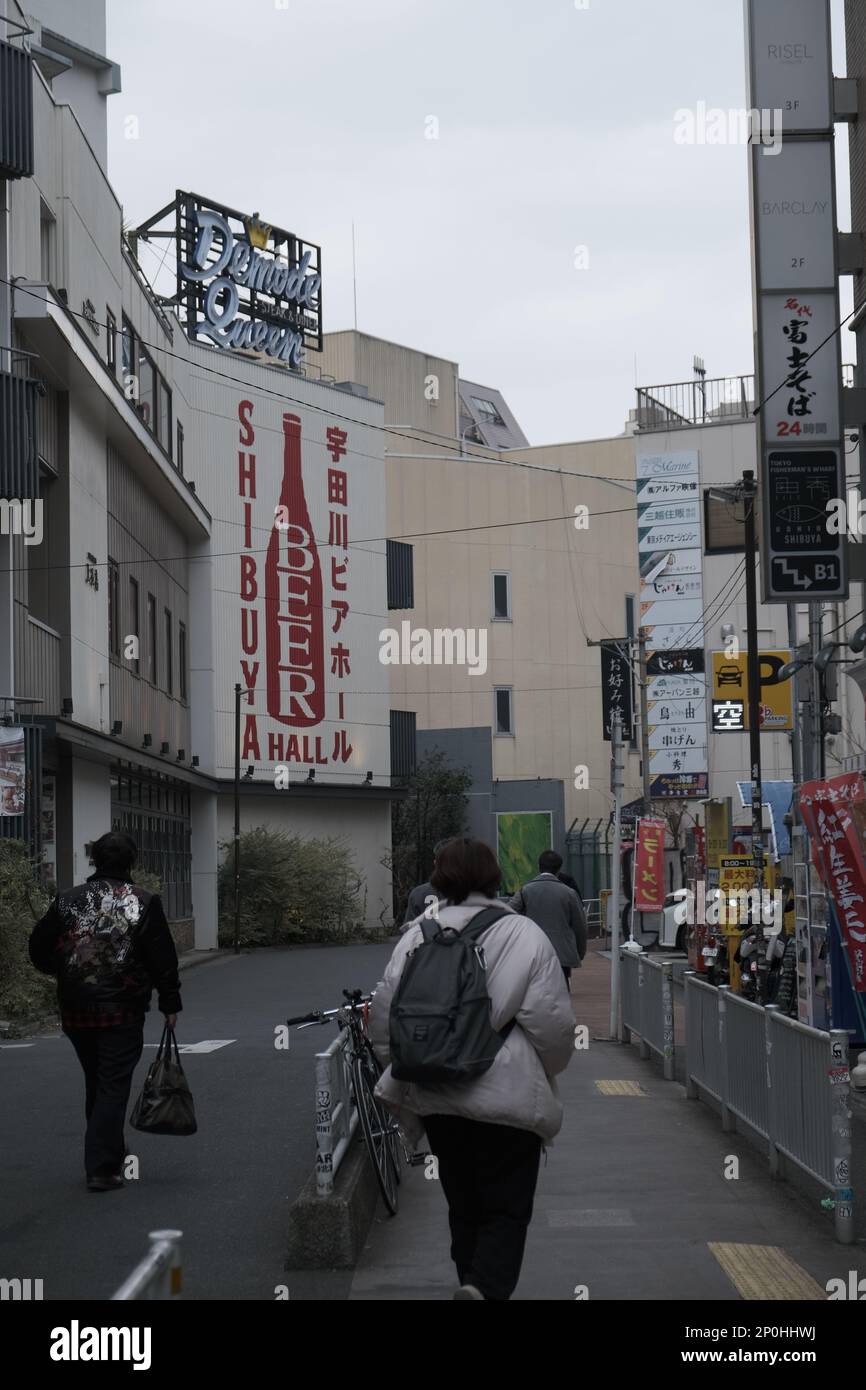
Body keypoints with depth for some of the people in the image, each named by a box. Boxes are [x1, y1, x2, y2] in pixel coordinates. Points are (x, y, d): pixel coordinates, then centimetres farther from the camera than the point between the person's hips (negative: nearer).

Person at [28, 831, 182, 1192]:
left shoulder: (68, 901, 2)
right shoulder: (143, 902, -6)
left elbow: (39, 950, 5)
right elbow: (162, 959, -7)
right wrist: (170, 1003, 1)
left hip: (76, 1013, 4)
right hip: (122, 1013, -4)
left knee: (96, 1085, 18)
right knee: (113, 1088, -1)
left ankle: (109, 1156, 29)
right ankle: (101, 1168, -6)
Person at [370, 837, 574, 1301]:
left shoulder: (416, 937, 1)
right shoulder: (524, 934, -8)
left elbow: (383, 1017, 3)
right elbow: (552, 1021, -9)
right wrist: (549, 1071, 11)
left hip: (436, 1100, 4)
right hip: (508, 1098, -4)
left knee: (464, 1206, 19)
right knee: (506, 1209, 3)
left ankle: (473, 1285, 26)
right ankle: (486, 1287, -20)